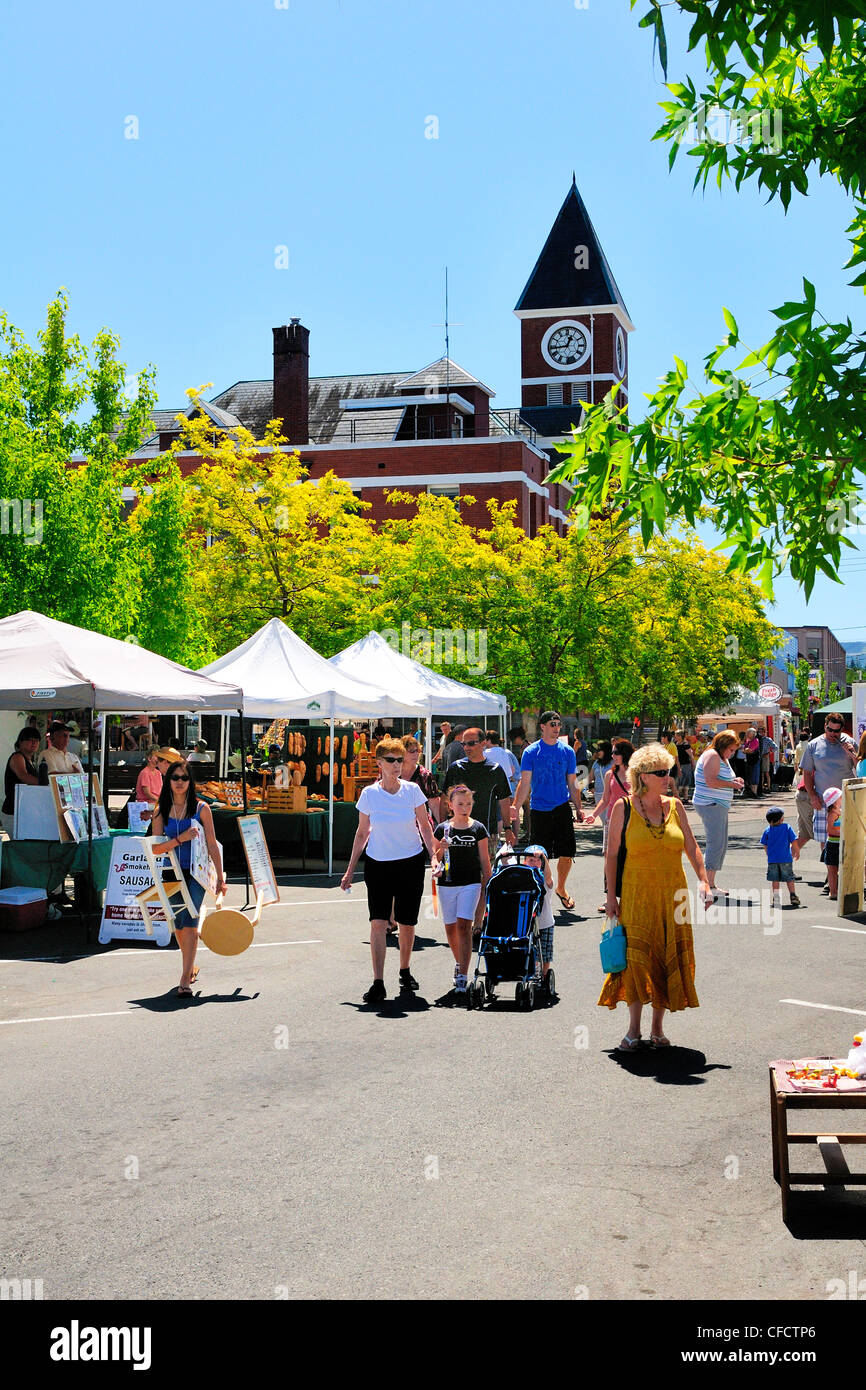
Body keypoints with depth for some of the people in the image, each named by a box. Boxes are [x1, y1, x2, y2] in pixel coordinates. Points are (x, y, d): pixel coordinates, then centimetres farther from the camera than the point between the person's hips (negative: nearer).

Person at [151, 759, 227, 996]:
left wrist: (220, 877, 2)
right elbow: (156, 847, -2)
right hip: (172, 873, 3)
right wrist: (181, 838, -18)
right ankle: (191, 967, 34)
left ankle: (185, 979, -15)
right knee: (178, 924, 11)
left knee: (189, 921, -14)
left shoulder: (201, 808, -1)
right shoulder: (161, 811, 4)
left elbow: (212, 844, 2)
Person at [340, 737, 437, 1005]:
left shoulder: (412, 790, -3)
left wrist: (433, 855, -6)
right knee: (378, 922, -11)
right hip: (377, 864, 0)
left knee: (407, 924, 7)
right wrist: (350, 870, 7)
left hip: (411, 862, 0)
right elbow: (362, 833, 7)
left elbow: (425, 826, 6)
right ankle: (378, 983, -11)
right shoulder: (369, 794, -2)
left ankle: (405, 971, 29)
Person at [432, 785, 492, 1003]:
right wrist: (441, 849, -13)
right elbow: (436, 860, 7)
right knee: (450, 928, 9)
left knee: (464, 926, -12)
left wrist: (487, 886, 4)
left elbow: (484, 860, 6)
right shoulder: (442, 829, 3)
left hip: (471, 883, -2)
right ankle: (459, 963, 36)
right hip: (447, 884, 2)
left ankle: (462, 980, -14)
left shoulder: (478, 829, 1)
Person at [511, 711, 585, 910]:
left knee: (567, 853, -1)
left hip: (562, 809, 2)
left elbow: (572, 784, 11)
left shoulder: (567, 751, 6)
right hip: (539, 810, -2)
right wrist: (515, 807, -16)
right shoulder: (531, 752, -1)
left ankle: (561, 888, 22)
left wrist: (579, 809, 5)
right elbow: (525, 783, -4)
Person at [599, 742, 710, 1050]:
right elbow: (612, 854, 0)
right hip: (636, 896, -3)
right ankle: (634, 1030, 5)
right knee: (637, 958, -5)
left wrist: (703, 880, -2)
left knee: (668, 959, 4)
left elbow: (691, 846, 10)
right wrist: (611, 895, -4)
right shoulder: (623, 807, -2)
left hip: (671, 896, 3)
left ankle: (657, 1027, 16)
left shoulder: (674, 806, 7)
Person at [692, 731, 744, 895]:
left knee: (721, 846, 11)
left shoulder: (722, 758, 21)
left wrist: (734, 781, 14)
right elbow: (711, 781, -22)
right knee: (716, 845, -12)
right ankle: (708, 886, -11)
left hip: (719, 806, 11)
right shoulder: (712, 755, -12)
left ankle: (710, 884, 15)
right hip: (711, 805, -11)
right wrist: (731, 784, -13)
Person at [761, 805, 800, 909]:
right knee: (789, 879, 10)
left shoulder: (767, 830, 0)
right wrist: (797, 852, 13)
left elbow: (765, 845, 7)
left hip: (772, 859, 1)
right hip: (786, 859, -1)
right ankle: (793, 896, 5)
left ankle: (776, 899, 5)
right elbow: (794, 841, -2)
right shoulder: (787, 827, -5)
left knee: (775, 880, 7)